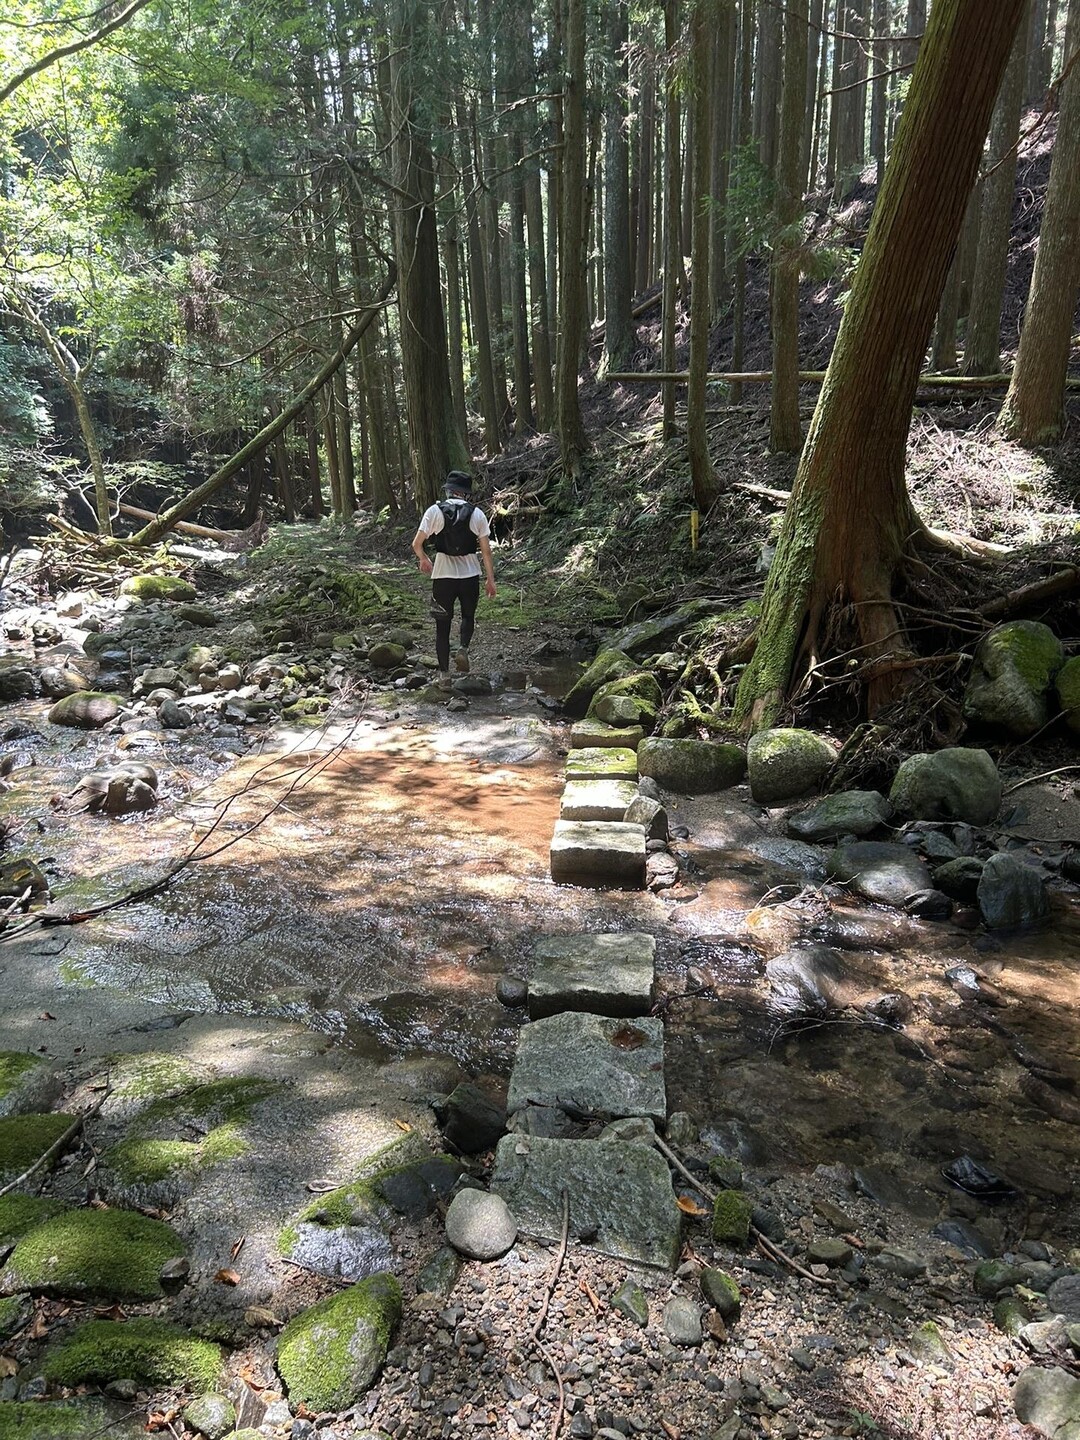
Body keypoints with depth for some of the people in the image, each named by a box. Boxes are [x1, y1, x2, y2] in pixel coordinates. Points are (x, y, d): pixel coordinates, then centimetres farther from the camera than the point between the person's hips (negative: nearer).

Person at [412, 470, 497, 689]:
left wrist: (423, 560, 15)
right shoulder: (477, 514, -1)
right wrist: (490, 579, 8)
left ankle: (444, 676, 11)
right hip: (470, 574, 1)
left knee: (443, 626, 10)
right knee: (468, 616, 26)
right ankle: (463, 649, -1)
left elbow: (416, 544, -6)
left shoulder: (435, 511, -4)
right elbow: (486, 550, -1)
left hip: (443, 575, -1)